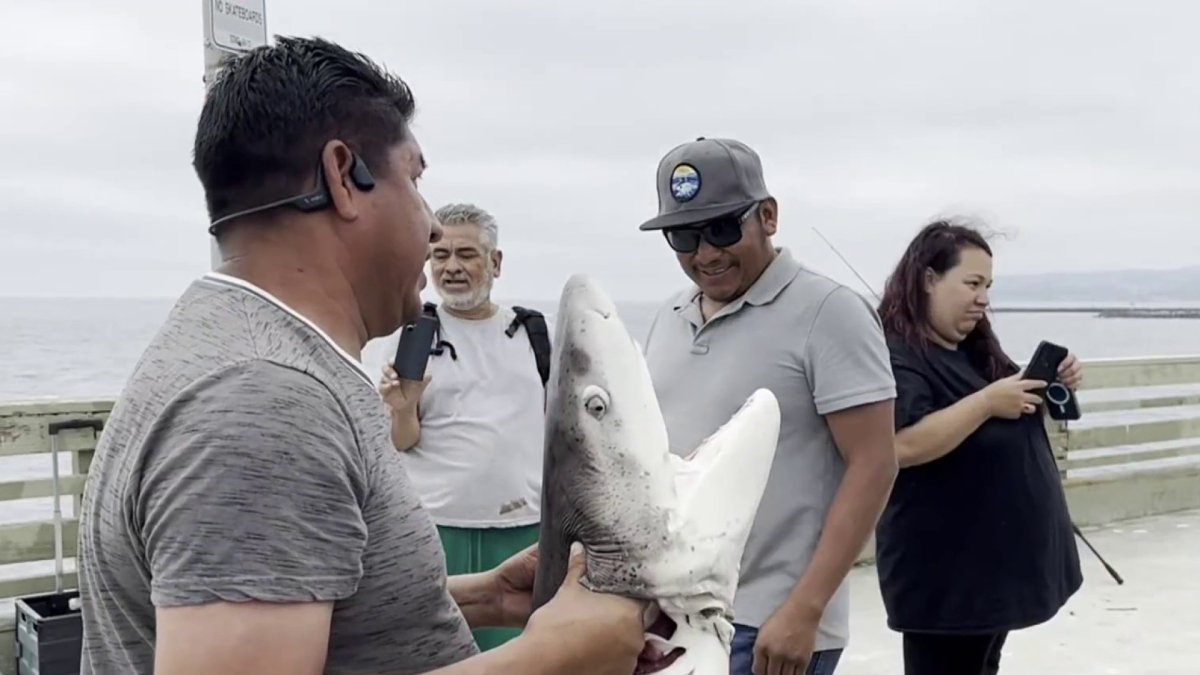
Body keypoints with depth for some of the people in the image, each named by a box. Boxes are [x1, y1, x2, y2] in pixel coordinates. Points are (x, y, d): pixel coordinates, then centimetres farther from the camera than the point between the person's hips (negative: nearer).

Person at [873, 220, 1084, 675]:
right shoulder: (896, 355, -18)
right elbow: (903, 446, -31)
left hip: (1000, 556, 10)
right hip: (944, 574, -10)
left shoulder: (976, 349, 10)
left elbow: (1013, 421, 21)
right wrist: (988, 401, -27)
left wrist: (1052, 385, 2)